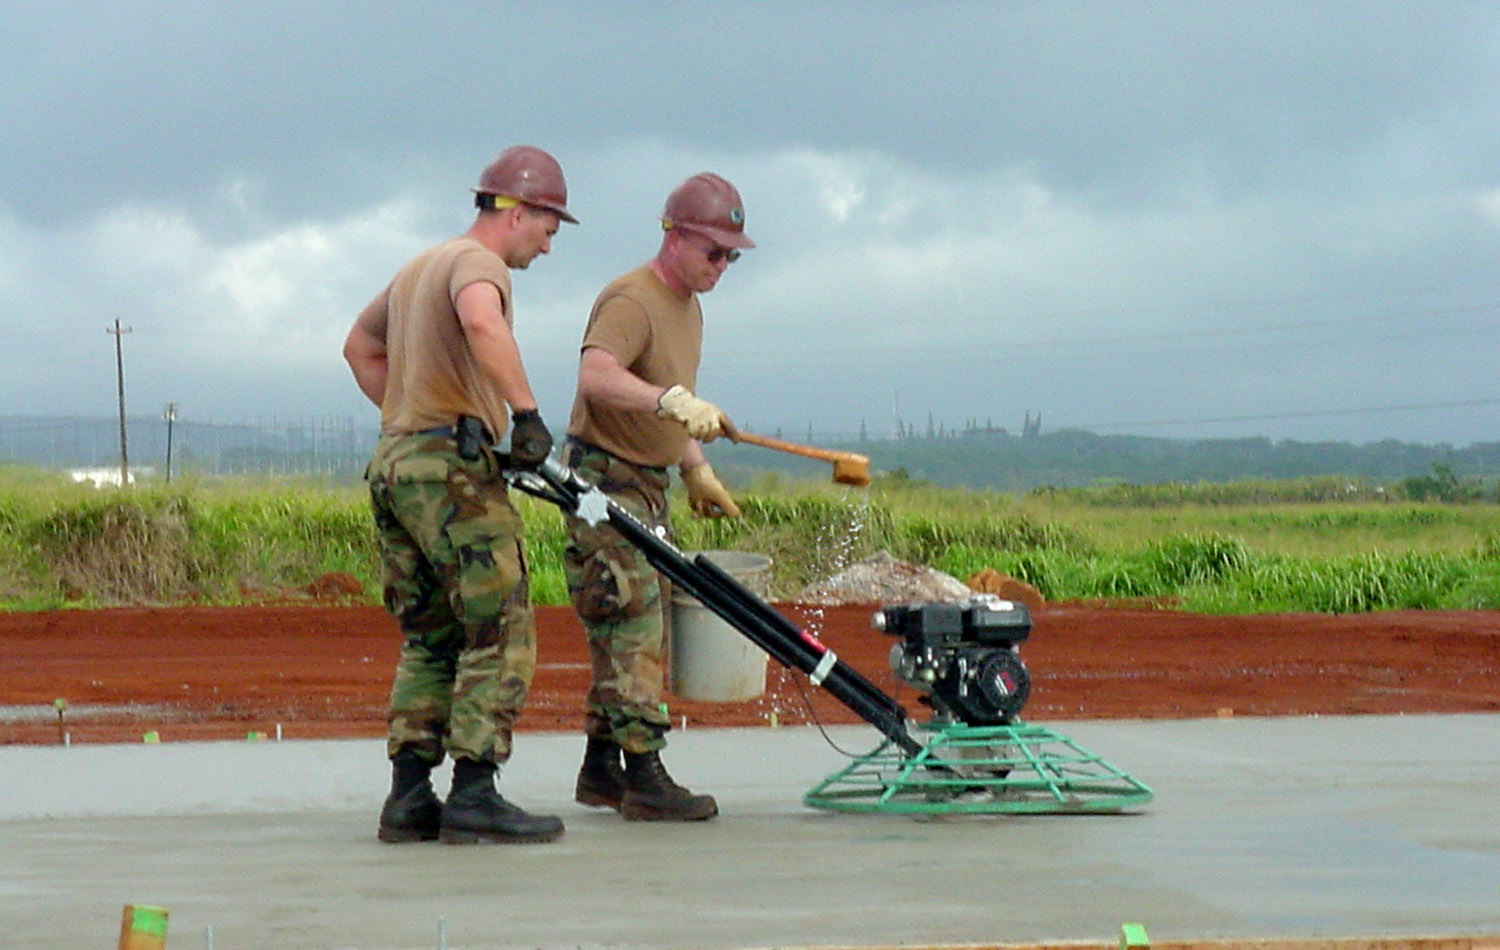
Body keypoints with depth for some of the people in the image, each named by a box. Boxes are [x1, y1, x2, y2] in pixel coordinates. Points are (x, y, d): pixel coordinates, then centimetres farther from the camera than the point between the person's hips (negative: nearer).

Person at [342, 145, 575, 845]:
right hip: (451, 466, -10)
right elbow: (482, 323, -30)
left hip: (394, 466, 10)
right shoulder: (476, 262, -7)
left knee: (429, 639, 12)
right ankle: (473, 798, -11)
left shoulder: (420, 267, 24)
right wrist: (527, 413, -26)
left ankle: (409, 799, 8)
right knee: (500, 632, -7)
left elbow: (361, 347, 34)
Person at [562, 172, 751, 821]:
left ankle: (601, 769, 18)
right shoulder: (631, 299, -16)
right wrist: (673, 401, -45)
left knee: (632, 630, 11)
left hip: (647, 485, 10)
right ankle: (644, 779, -13)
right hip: (604, 480, -10)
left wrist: (697, 471, 22)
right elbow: (595, 376, -35)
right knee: (633, 627, -13)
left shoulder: (688, 306, 16)